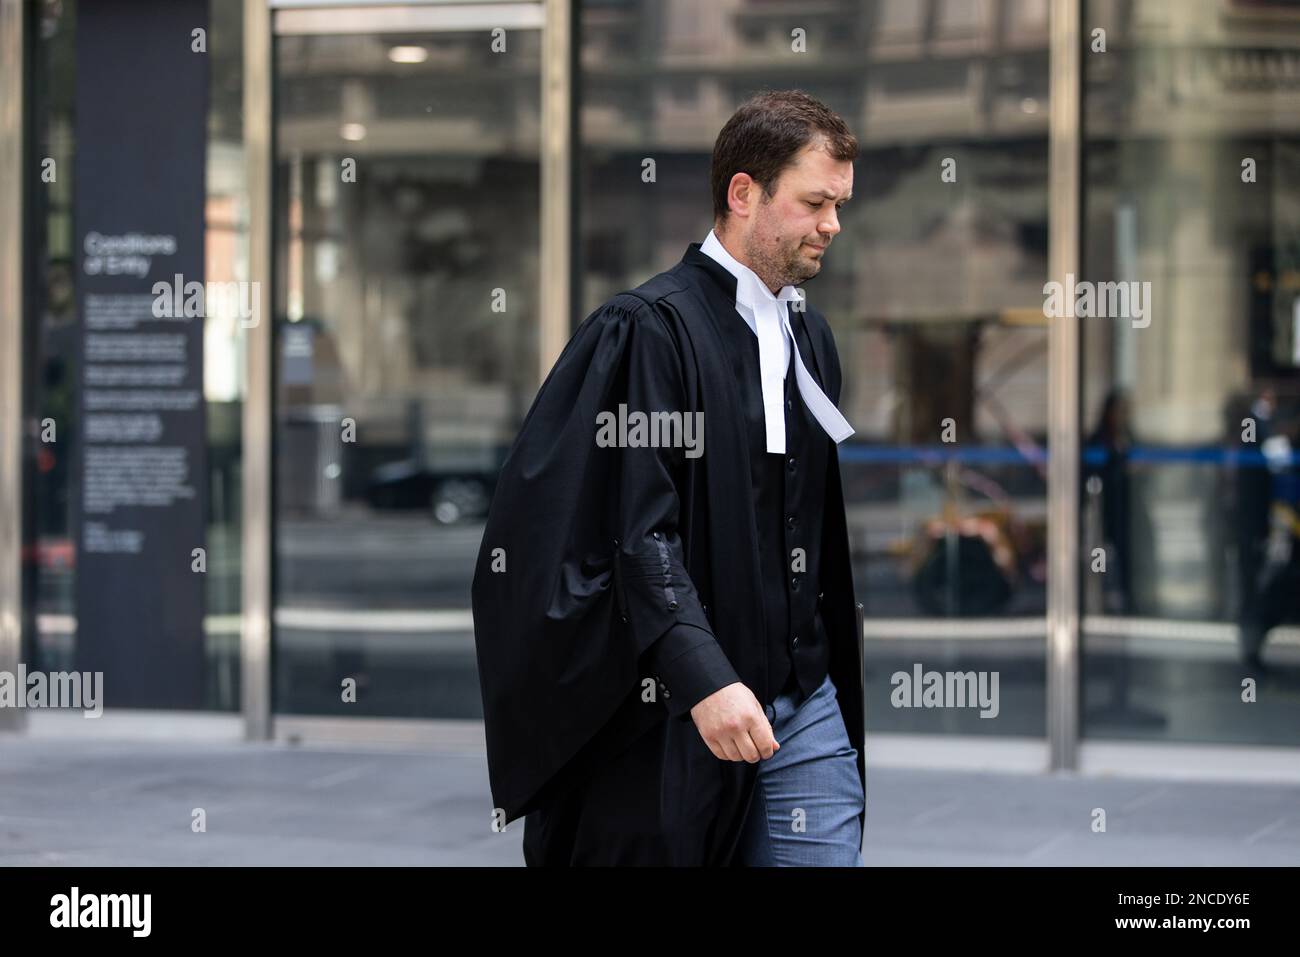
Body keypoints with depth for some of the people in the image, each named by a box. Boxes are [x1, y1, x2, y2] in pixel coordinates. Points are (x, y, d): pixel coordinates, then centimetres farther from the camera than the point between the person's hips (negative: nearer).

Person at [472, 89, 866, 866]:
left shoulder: (812, 335, 14)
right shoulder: (651, 329, -10)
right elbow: (640, 531, -19)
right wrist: (703, 680, -29)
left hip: (806, 706, 6)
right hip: (677, 711, -6)